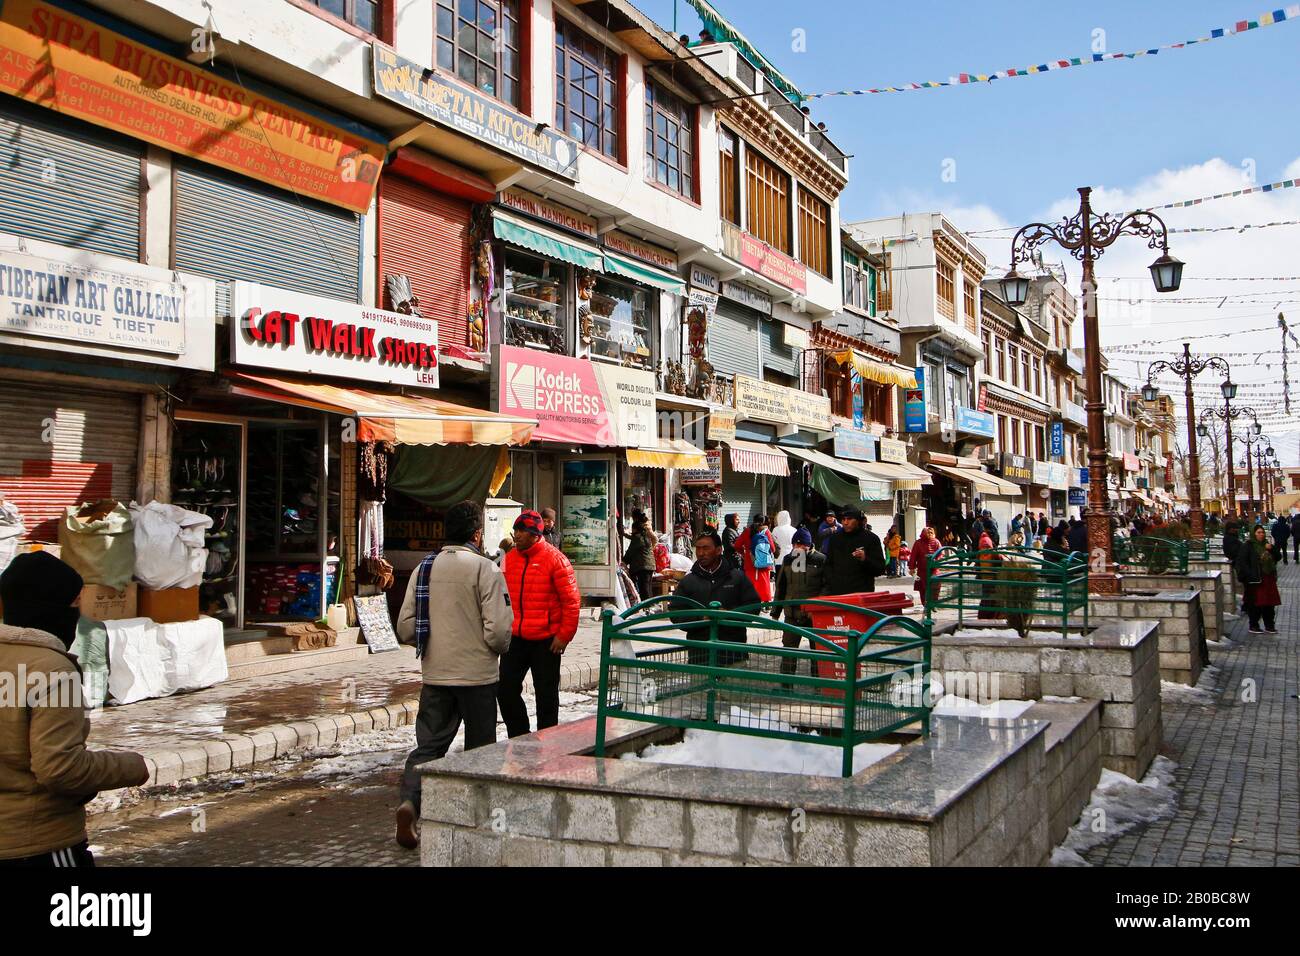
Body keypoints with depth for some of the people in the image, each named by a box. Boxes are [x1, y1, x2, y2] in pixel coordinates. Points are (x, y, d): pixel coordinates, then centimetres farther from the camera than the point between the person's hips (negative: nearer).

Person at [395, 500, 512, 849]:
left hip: (434, 674, 4)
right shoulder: (485, 570, -12)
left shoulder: (424, 568, 4)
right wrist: (498, 649, 5)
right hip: (477, 675, -4)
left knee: (429, 744, 7)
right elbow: (498, 630, -17)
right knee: (479, 749, 11)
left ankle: (409, 803, -15)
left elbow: (405, 628, 3)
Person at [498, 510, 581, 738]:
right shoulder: (510, 559, 7)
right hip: (515, 637, 5)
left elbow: (572, 600, -9)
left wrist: (564, 635, -12)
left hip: (546, 640, -5)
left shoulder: (555, 559, -9)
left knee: (546, 694, 4)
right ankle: (519, 738, 20)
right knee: (505, 689, 5)